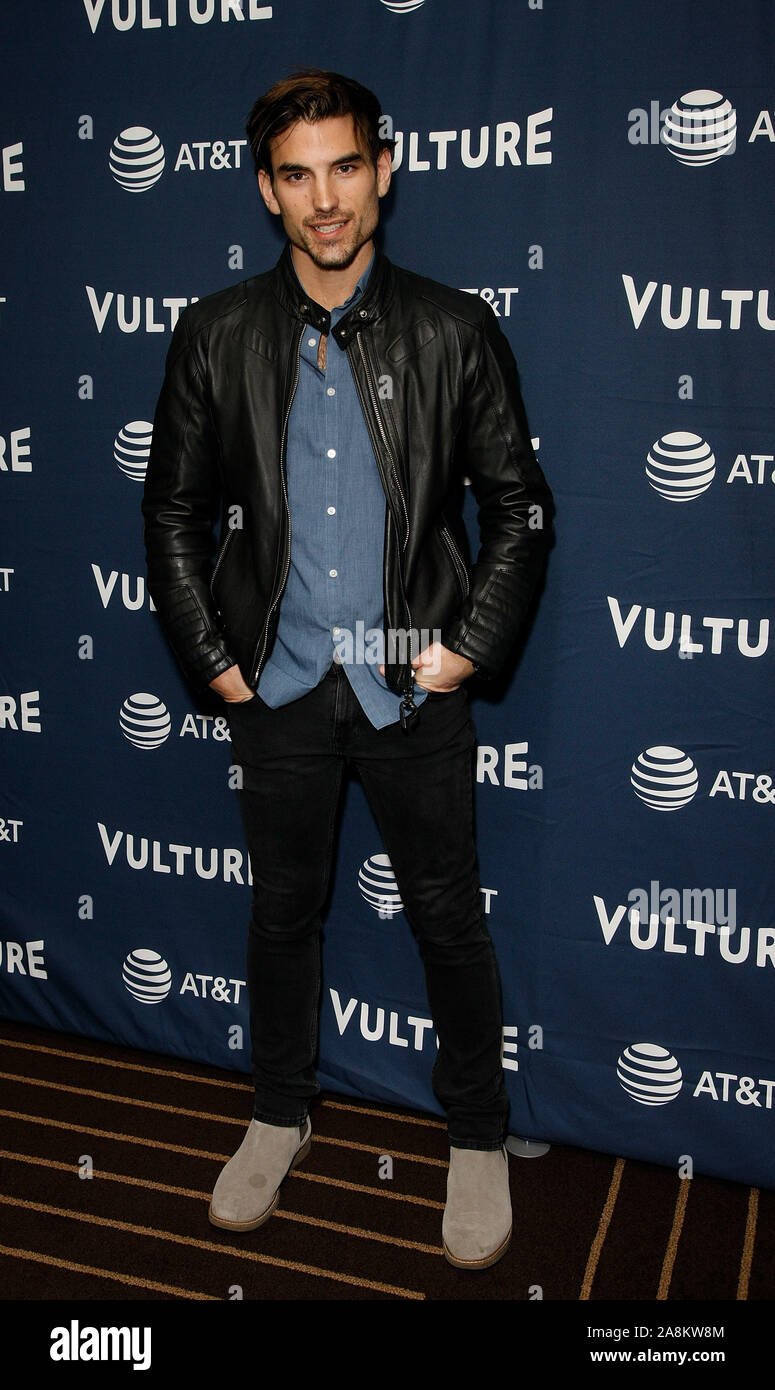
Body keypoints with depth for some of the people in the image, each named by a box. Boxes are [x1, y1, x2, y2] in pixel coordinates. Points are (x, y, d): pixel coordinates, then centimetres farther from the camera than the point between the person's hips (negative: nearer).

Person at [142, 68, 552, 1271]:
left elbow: (519, 503, 1)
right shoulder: (215, 337, 1)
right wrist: (211, 658, 0)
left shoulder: (453, 330, -3)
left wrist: (472, 646, -6)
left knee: (449, 918, 9)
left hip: (413, 682, -1)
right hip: (279, 680, 2)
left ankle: (478, 1138, 31)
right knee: (283, 909, 16)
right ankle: (280, 1115, 38)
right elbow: (174, 510, 6)